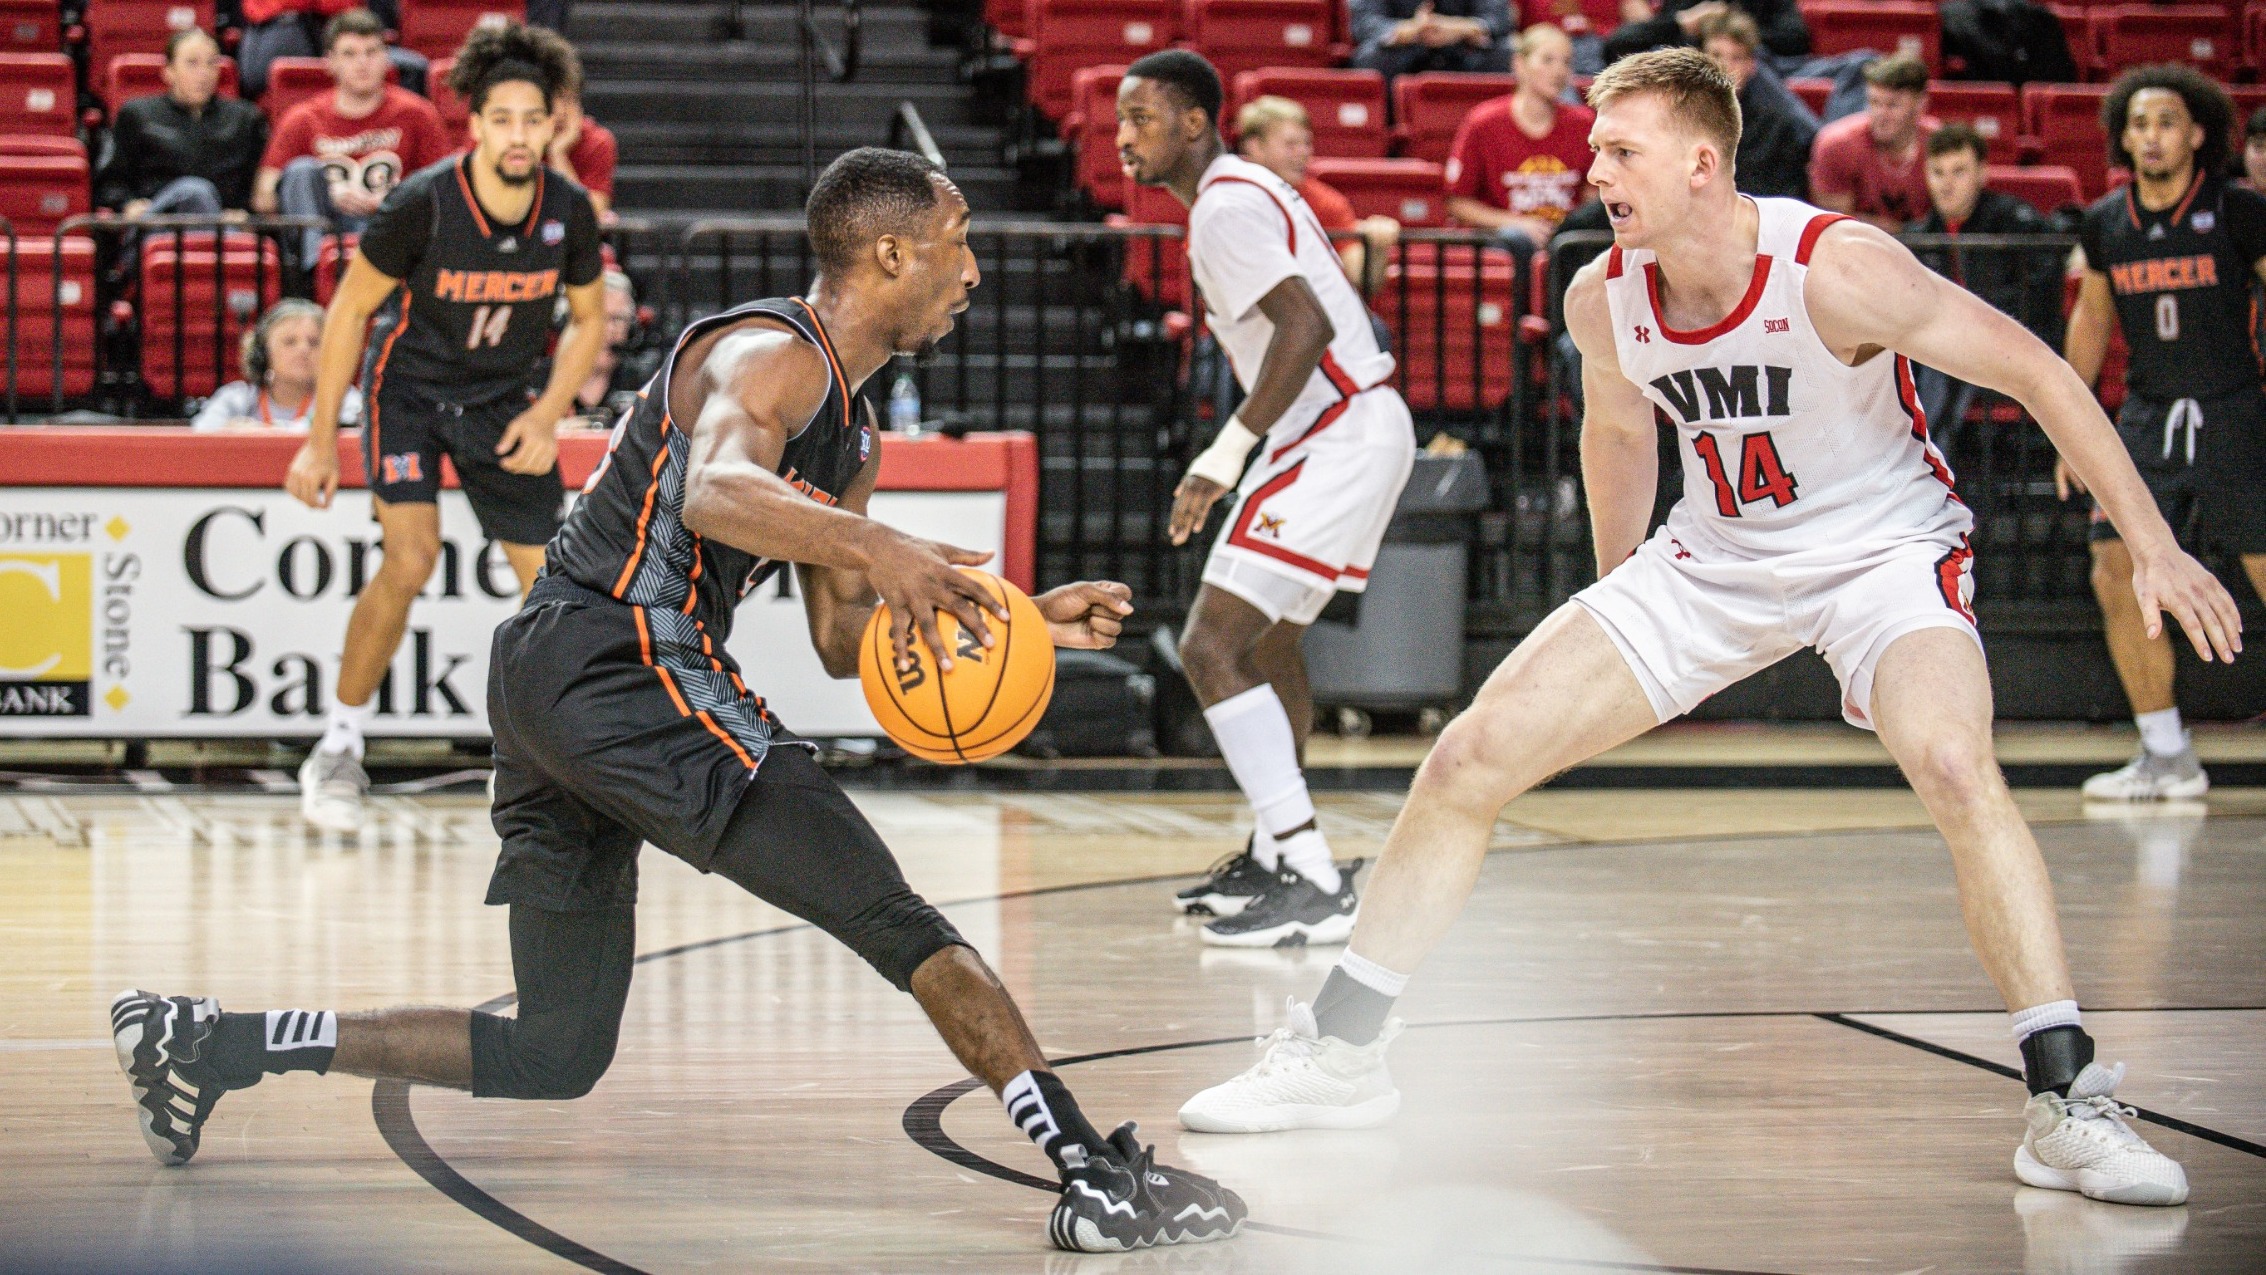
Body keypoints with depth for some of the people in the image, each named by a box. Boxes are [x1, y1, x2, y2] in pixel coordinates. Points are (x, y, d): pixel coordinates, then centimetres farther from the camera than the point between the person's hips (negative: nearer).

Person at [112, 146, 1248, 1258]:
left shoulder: (849, 437, 24)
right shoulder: (772, 354, -7)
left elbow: (842, 642, 26)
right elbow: (714, 489, -30)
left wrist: (1016, 624, 14)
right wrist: (875, 546, -45)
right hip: (624, 666, -11)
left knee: (557, 1056, 13)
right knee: (898, 922, -13)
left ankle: (202, 1042, 15)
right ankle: (1098, 1174, -18)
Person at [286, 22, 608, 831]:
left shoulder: (570, 213, -14)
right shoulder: (423, 205, -24)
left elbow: (588, 319, 4)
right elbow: (350, 311, -13)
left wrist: (548, 417, -8)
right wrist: (321, 442, -11)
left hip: (502, 401, 4)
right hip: (407, 388, -4)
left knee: (549, 581, 0)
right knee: (411, 558, -22)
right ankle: (339, 749, -8)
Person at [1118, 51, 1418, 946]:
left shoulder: (1225, 208, -14)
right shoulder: (1249, 191, 18)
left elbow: (1305, 326, -27)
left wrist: (1226, 454, -26)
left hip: (1340, 439, -11)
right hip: (1355, 428, 11)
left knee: (1212, 645, -16)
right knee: (1269, 637, 26)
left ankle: (1316, 886, -21)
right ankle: (1274, 854, 41)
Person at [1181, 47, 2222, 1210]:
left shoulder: (1836, 271, -27)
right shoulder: (1602, 301, -10)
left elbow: (2036, 373, -19)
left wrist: (2151, 544, -23)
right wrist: (1614, 598, 22)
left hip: (1881, 549, -5)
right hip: (1715, 555, 5)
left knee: (1953, 768, -34)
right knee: (1469, 758, -4)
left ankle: (2067, 1108, -26)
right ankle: (1337, 1057, 10)